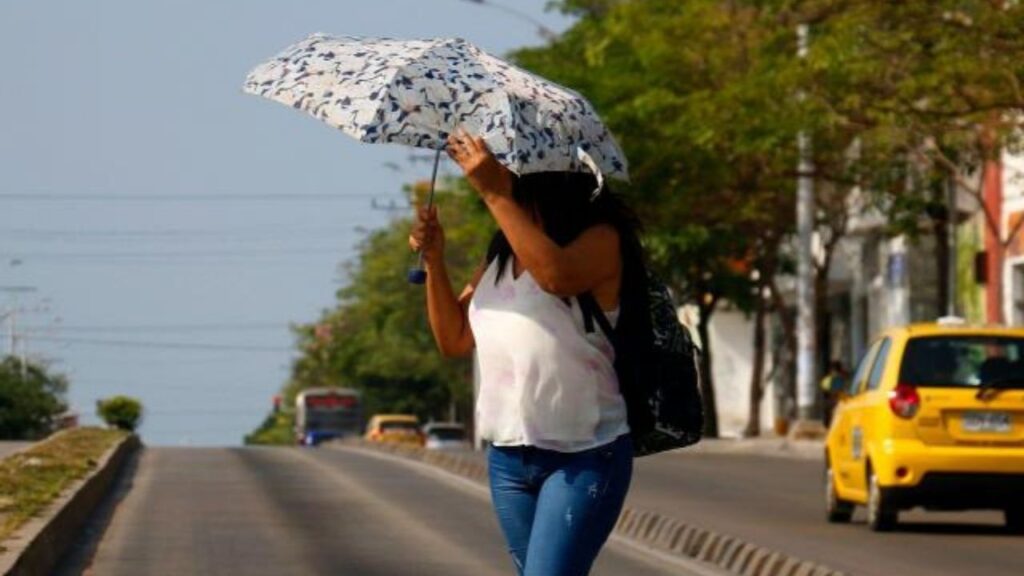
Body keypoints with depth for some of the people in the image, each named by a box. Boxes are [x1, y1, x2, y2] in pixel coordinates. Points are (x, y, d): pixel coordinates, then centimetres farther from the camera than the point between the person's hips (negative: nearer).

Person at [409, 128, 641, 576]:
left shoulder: (599, 238, -8)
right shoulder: (500, 253, 13)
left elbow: (557, 274, -31)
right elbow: (455, 338, 14)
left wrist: (494, 193, -31)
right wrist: (434, 261, 0)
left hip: (583, 456, -7)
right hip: (507, 458, 7)